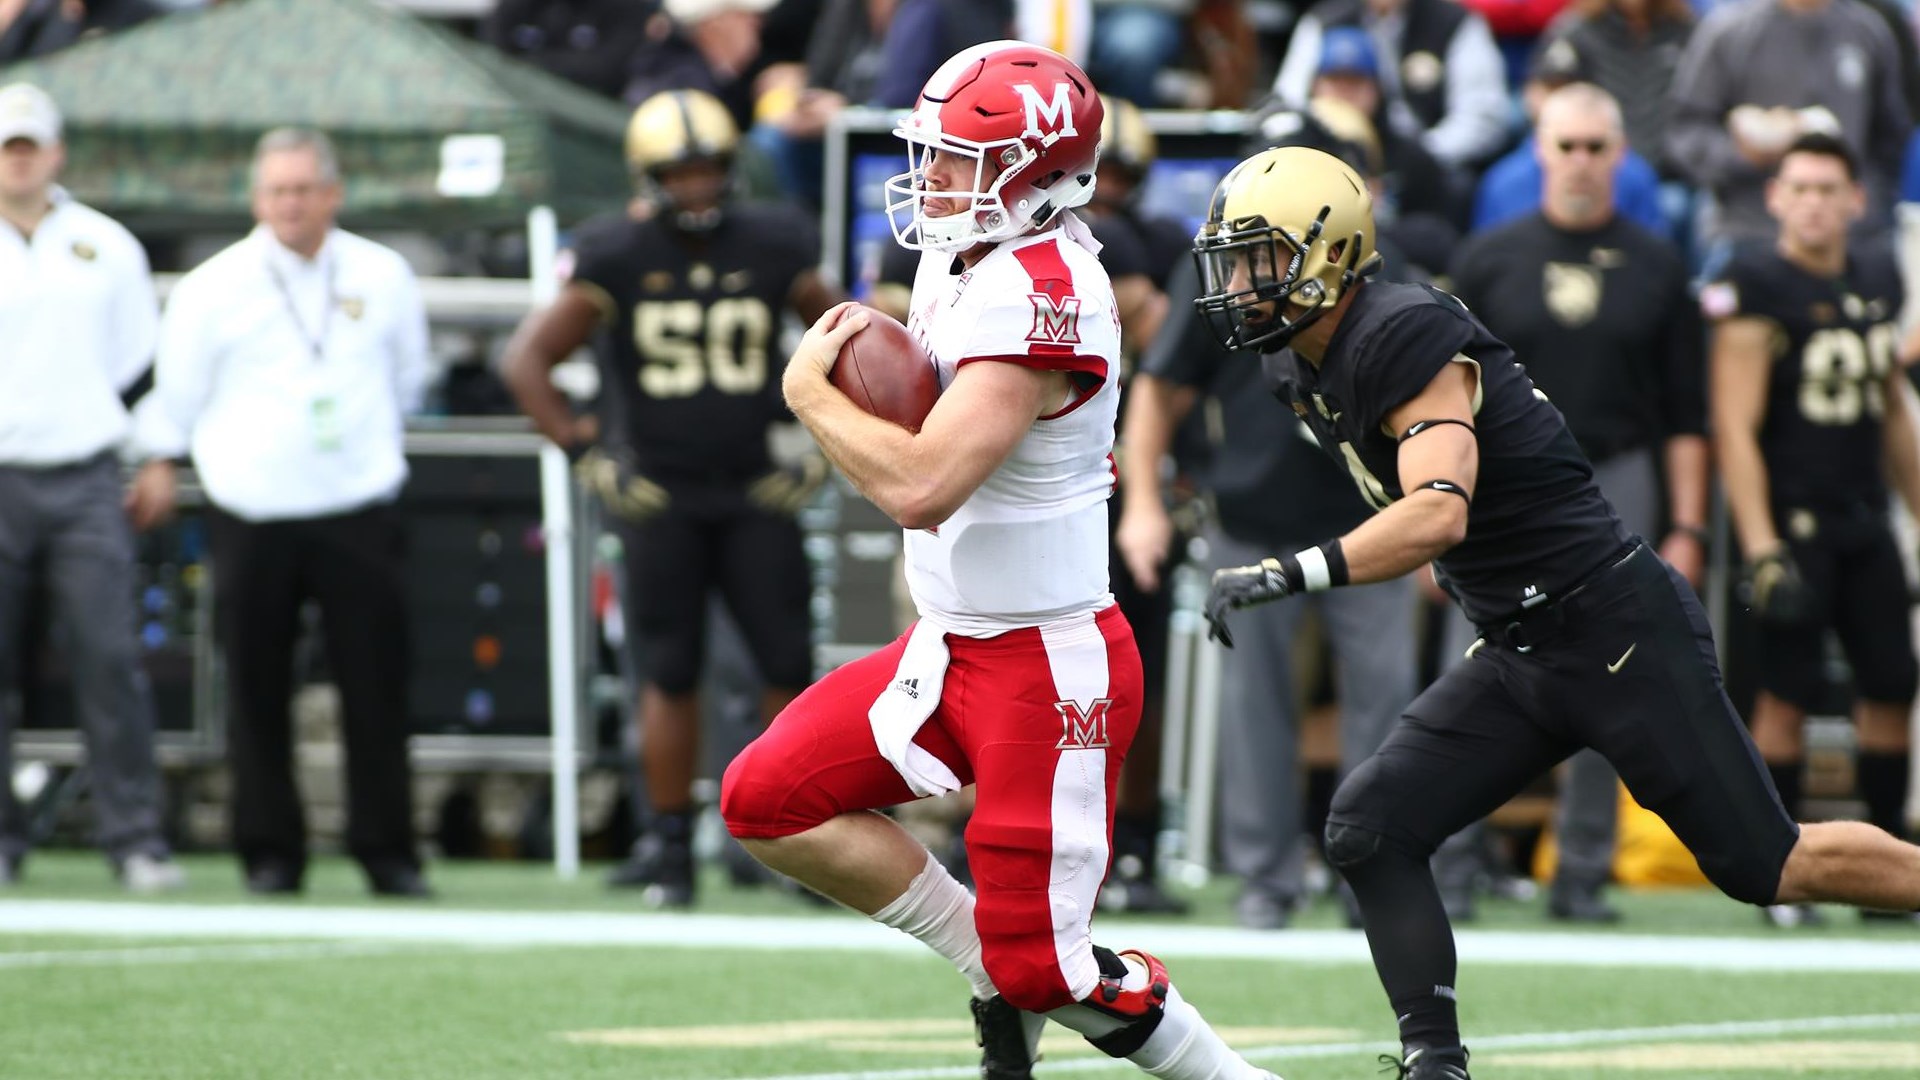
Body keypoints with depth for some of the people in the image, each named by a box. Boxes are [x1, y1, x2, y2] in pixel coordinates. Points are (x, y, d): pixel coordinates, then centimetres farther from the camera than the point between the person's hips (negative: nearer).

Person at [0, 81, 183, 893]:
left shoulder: (107, 246, 12)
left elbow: (144, 362, 17)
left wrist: (158, 462, 11)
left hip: (85, 482, 0)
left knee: (110, 658, -8)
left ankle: (135, 839, -7)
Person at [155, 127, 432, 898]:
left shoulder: (383, 278, 5)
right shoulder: (211, 288, -2)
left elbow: (407, 384, 18)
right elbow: (179, 403, 7)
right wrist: (244, 459, 11)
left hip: (360, 512, 1)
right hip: (251, 517, -1)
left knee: (376, 688, -1)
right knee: (257, 694, 1)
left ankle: (387, 853, 7)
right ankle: (271, 854, 10)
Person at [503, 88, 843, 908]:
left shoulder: (770, 249, 0)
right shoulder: (617, 258, -6)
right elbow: (529, 360, -5)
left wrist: (827, 444, 2)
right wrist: (584, 452, -9)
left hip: (754, 493, 2)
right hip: (658, 496, -2)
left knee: (789, 663, -4)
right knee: (670, 674, 1)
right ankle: (668, 845, 8)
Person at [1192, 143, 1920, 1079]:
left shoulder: (1403, 338, -21)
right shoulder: (1302, 370, 8)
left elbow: (1438, 512, -35)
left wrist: (1290, 575, -40)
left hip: (1616, 631, -9)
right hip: (1519, 656, 9)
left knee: (1768, 865, -3)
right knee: (1370, 828, -4)